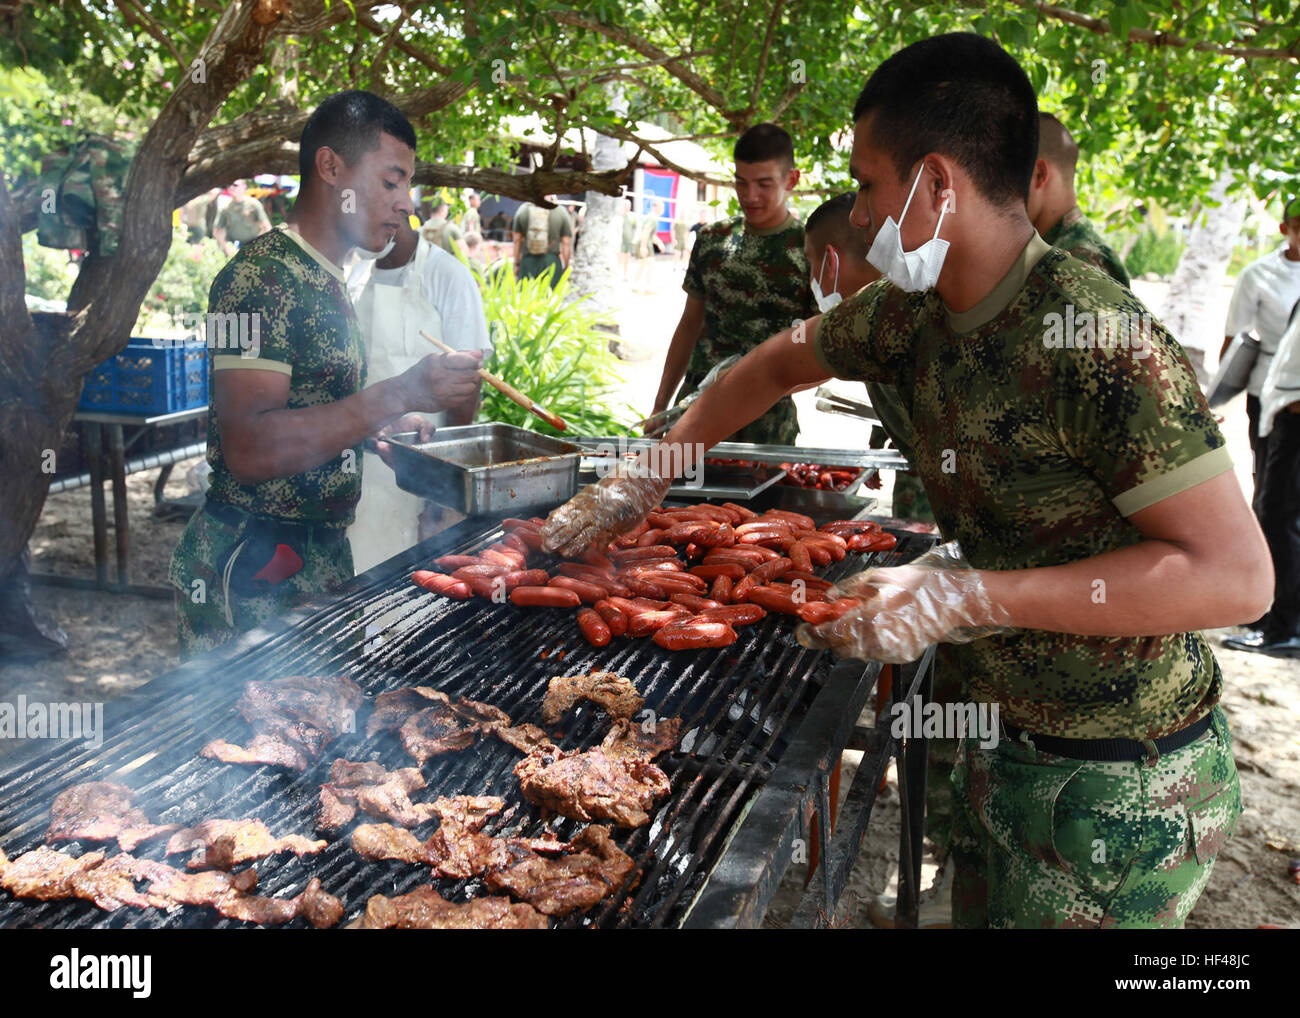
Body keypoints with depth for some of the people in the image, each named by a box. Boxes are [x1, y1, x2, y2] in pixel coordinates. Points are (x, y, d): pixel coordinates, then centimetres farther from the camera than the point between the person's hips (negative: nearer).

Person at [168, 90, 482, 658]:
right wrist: (401, 395, -29)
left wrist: (377, 427, 9)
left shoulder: (323, 280, 14)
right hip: (252, 571, -9)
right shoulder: (262, 276, -17)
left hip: (321, 557, 10)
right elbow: (248, 449, -27)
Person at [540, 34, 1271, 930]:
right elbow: (783, 362, 15)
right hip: (1004, 745, 8)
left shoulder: (1096, 340, -28)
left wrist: (967, 598, -31)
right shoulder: (917, 313, -3)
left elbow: (1237, 575, -29)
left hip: (1120, 788, -7)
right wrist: (642, 479, 12)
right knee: (979, 915, 23)